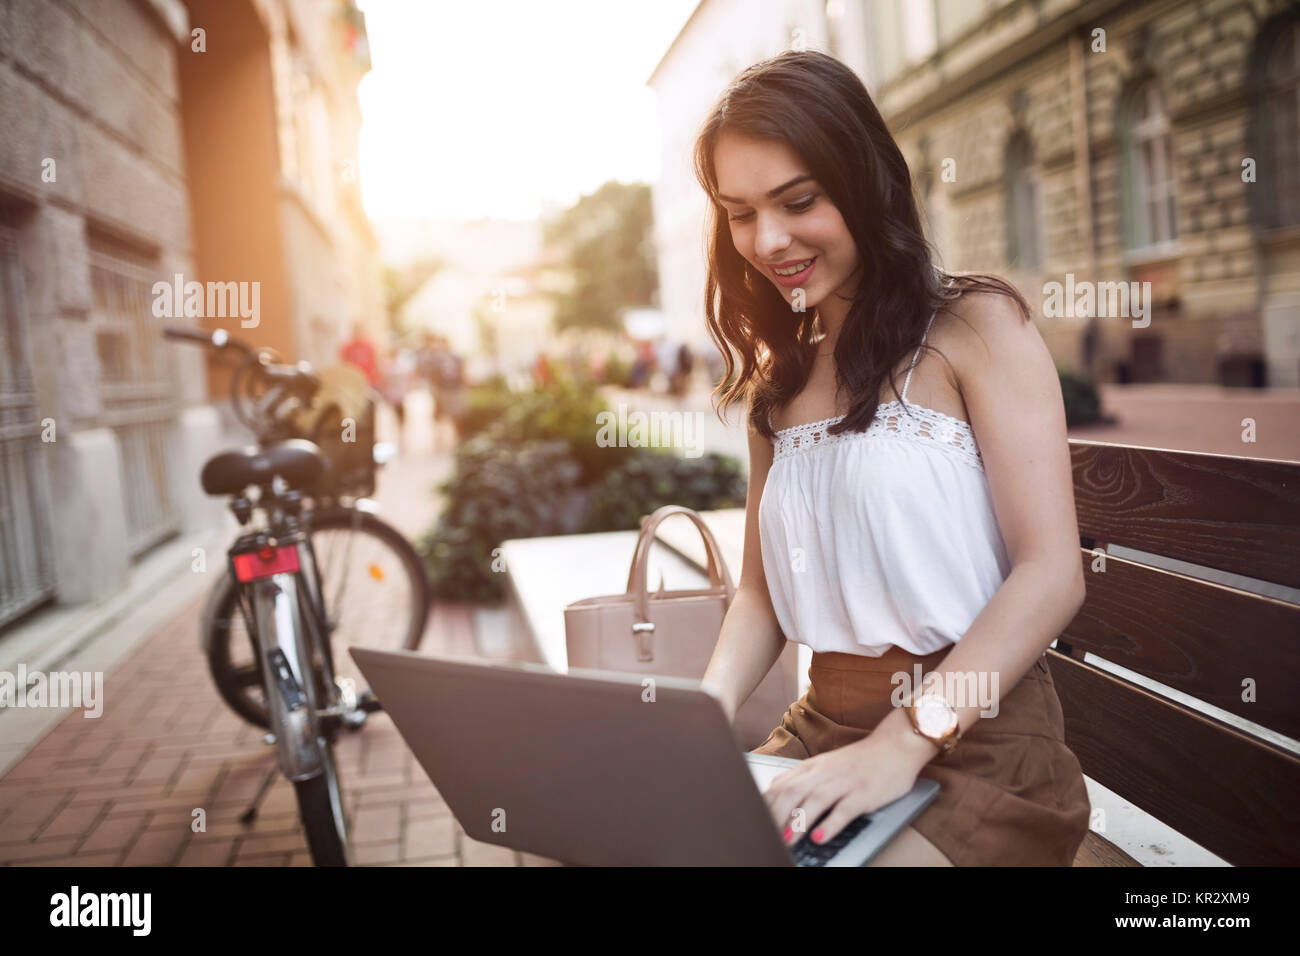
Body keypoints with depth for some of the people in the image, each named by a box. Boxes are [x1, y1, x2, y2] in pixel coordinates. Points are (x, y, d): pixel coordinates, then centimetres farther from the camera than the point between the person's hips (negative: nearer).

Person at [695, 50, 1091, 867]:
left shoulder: (976, 327, -6)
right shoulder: (778, 374, 11)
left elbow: (1052, 574, -13)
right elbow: (764, 589, 11)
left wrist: (906, 742, -22)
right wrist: (706, 717, -7)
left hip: (980, 743, -5)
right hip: (825, 729, 5)